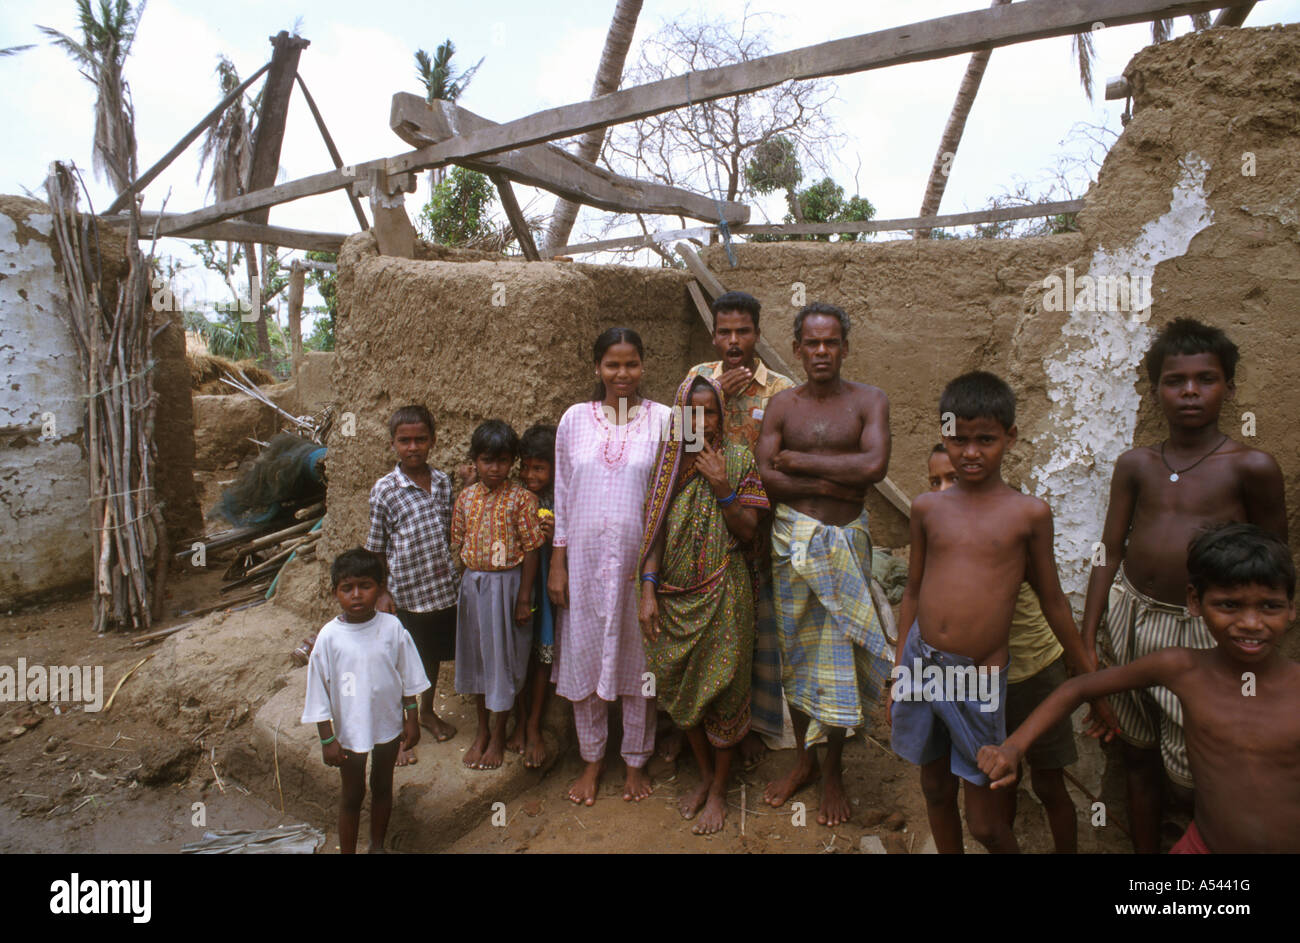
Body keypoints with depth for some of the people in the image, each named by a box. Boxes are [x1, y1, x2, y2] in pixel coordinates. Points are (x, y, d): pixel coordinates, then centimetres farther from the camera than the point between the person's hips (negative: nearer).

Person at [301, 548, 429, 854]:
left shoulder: (392, 628, -13)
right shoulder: (329, 637, -17)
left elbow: (409, 679, -2)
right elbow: (318, 693, -9)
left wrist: (411, 720, 2)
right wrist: (327, 739, -7)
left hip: (389, 724, 2)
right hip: (349, 730, -2)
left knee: (382, 787, 20)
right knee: (352, 795, 14)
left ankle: (377, 846, 42)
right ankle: (347, 851, 34)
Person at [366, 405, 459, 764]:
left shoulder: (443, 482, 1)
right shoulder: (384, 489, -12)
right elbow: (375, 547, -7)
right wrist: (382, 592, -9)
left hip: (442, 586, 4)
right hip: (405, 591, -4)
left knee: (435, 654, 21)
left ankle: (428, 711, 45)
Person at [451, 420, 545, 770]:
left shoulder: (521, 498, -11)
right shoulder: (466, 498, 1)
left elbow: (531, 549, -10)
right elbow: (458, 544, 8)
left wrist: (524, 597, -11)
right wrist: (467, 581, 5)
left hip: (507, 584, -4)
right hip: (472, 584, 4)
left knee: (503, 656, 6)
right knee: (476, 654, 15)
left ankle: (498, 736, 23)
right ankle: (482, 730, 33)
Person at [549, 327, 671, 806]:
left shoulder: (662, 419, -2)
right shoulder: (575, 419, 3)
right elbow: (562, 496, 6)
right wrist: (557, 563, 4)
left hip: (640, 559, -1)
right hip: (586, 559, 2)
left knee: (638, 657, 9)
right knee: (585, 655, 11)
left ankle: (636, 761, 29)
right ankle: (592, 759, 31)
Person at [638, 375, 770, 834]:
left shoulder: (739, 460, -5)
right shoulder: (667, 461, 1)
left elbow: (747, 533, -6)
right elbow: (655, 531, 1)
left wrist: (723, 487, -18)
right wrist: (648, 589, -6)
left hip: (723, 596, -3)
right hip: (675, 595, 3)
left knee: (722, 686, 5)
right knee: (679, 686, 13)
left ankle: (719, 789, 26)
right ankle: (704, 773, 36)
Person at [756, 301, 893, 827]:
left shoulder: (869, 401, 0)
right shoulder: (781, 406, 4)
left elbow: (875, 465, -17)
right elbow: (765, 478, -8)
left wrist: (800, 460, -12)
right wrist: (833, 484, -13)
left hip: (846, 540, -1)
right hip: (793, 538, 1)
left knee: (840, 653, 5)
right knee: (796, 650, 10)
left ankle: (833, 772, 24)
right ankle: (803, 760, 30)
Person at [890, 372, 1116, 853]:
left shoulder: (1028, 513, -5)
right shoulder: (928, 507, 2)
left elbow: (1053, 601, 5)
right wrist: (897, 673, 12)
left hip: (978, 680, -2)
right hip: (920, 665, 3)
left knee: (984, 822, 7)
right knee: (936, 790, 20)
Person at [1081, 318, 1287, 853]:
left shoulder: (1251, 467, -6)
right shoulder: (1136, 465, 3)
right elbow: (1109, 553, 3)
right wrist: (1087, 642, 1)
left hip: (1201, 631, -3)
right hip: (1128, 618, 4)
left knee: (1195, 772, 0)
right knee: (1137, 750, 16)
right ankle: (1145, 851, 34)